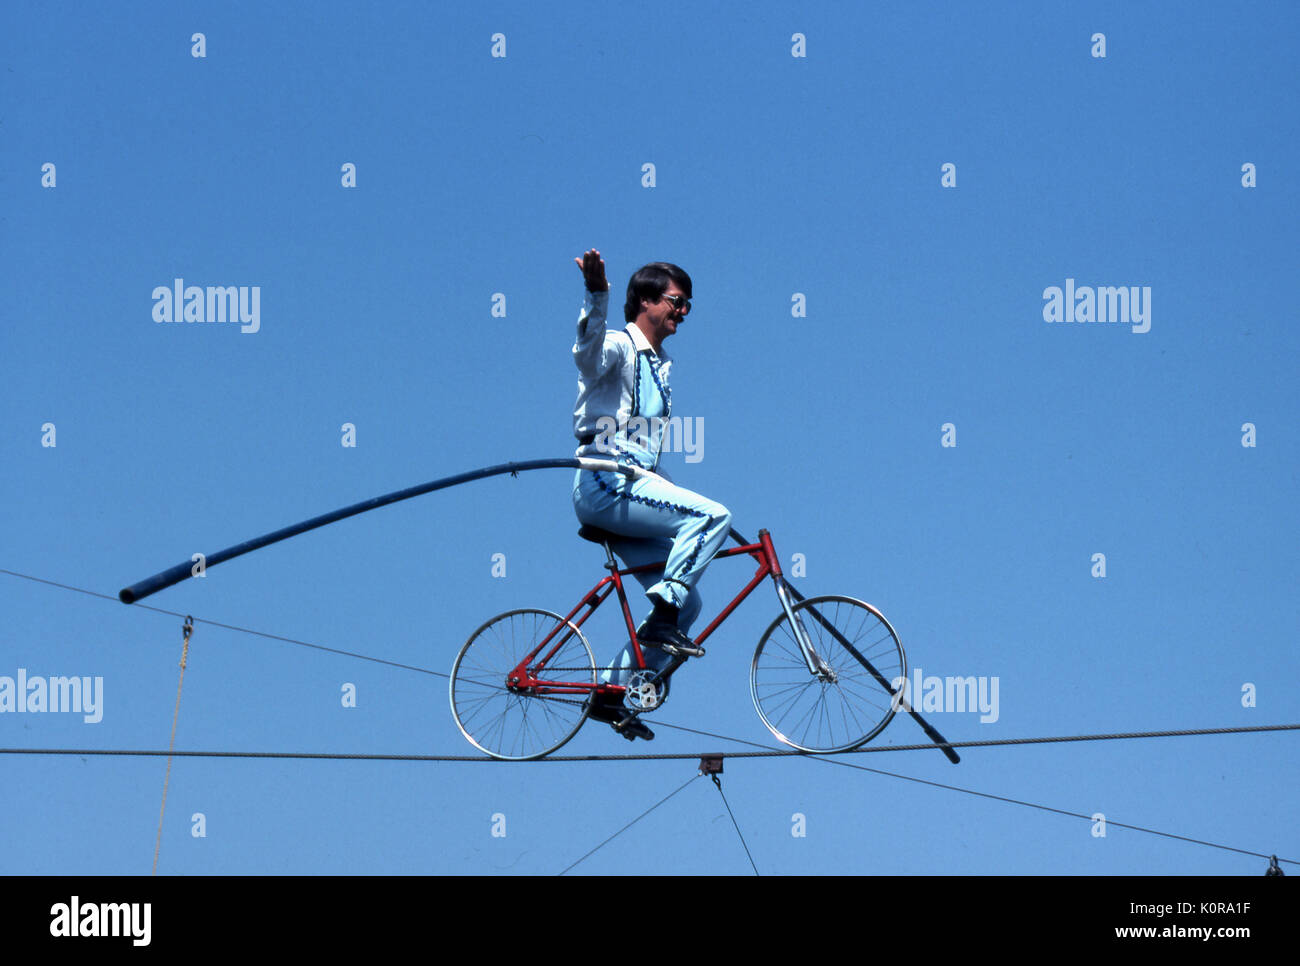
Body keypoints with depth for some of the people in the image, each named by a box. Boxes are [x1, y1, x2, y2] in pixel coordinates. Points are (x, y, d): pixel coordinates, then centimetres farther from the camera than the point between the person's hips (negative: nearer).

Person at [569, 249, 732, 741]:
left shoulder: (659, 364, 24)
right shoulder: (620, 347, -5)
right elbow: (589, 351, -32)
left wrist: (669, 493, 27)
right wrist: (596, 294, -48)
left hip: (635, 488, 9)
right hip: (606, 484, -9)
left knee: (685, 605, 4)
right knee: (713, 515, -25)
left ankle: (613, 694, 8)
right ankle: (662, 617, -23)